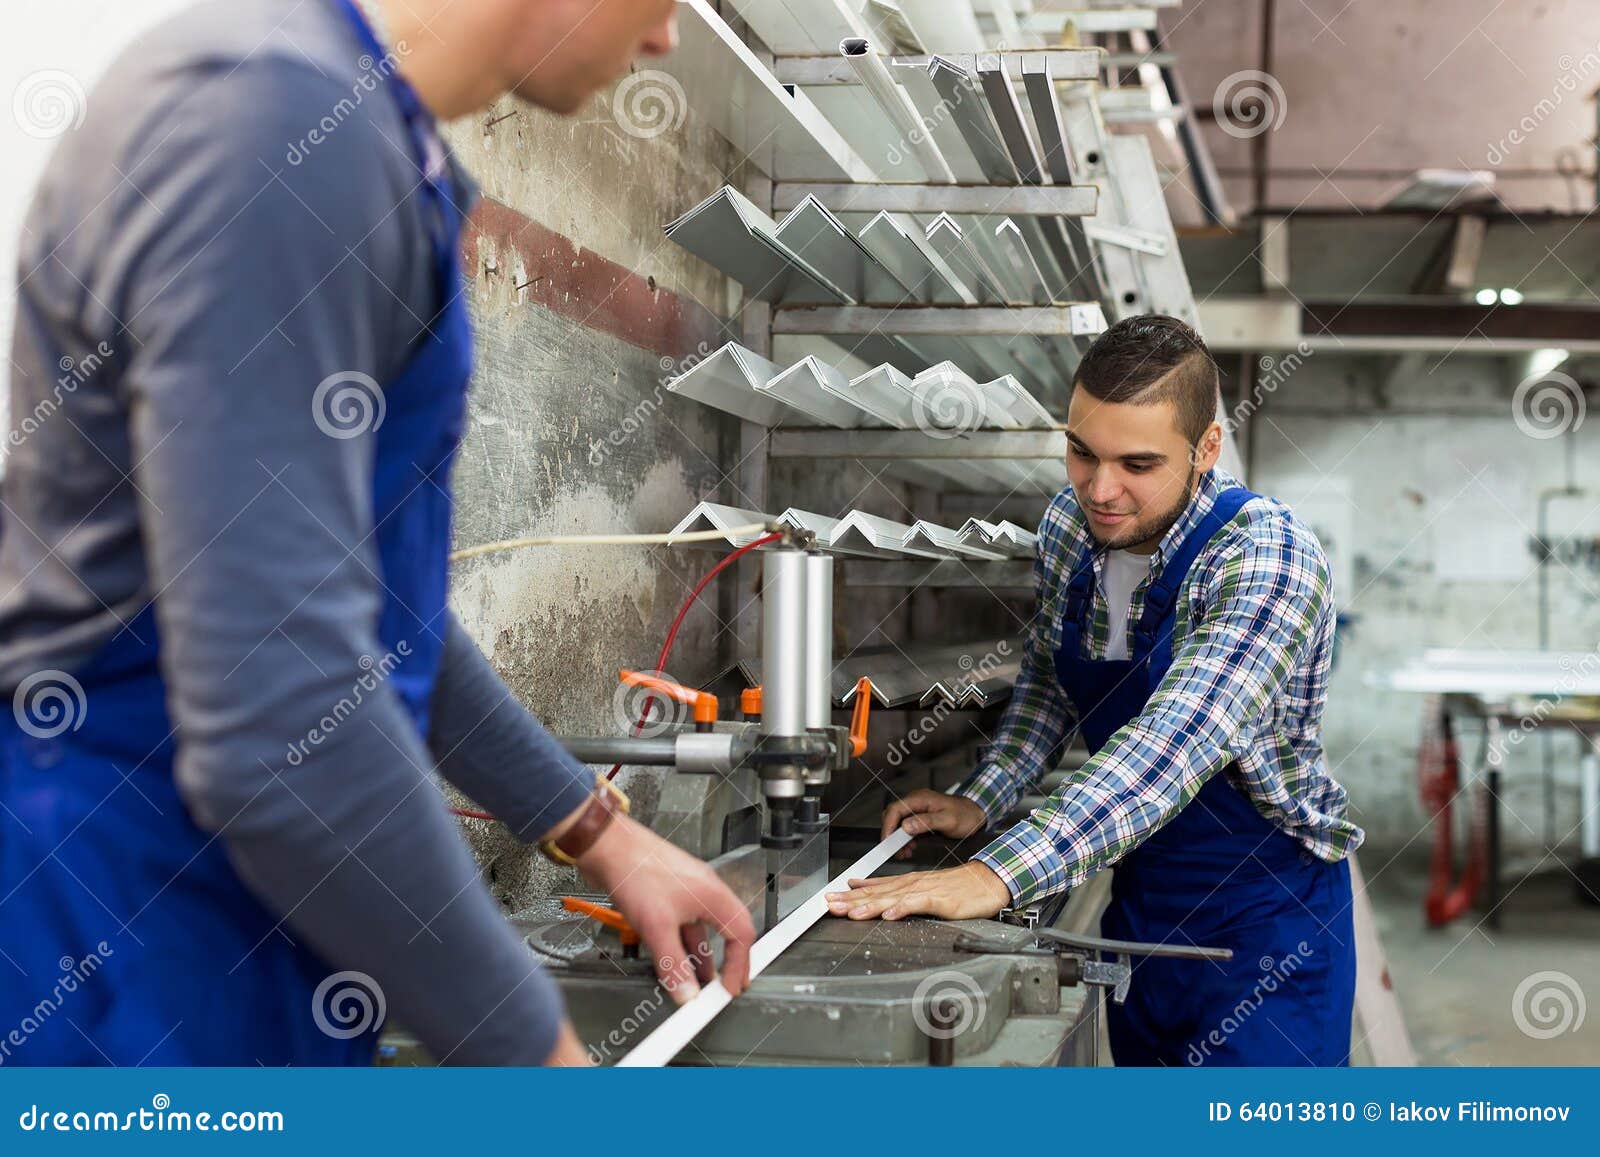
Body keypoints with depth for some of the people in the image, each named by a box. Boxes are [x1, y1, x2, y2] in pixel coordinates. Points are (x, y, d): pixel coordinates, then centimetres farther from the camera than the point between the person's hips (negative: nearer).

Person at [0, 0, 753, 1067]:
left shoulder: (376, 133, 8)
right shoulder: (275, 112, -24)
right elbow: (274, 718, -30)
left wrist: (597, 833, 16)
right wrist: (535, 1050, -17)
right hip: (129, 930, -9)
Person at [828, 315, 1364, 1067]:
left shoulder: (1268, 557, -26)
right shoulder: (1069, 524, -6)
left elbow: (1181, 741, -40)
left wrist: (997, 877, -49)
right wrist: (981, 801, -5)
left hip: (1266, 919, -6)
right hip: (1139, 901, 6)